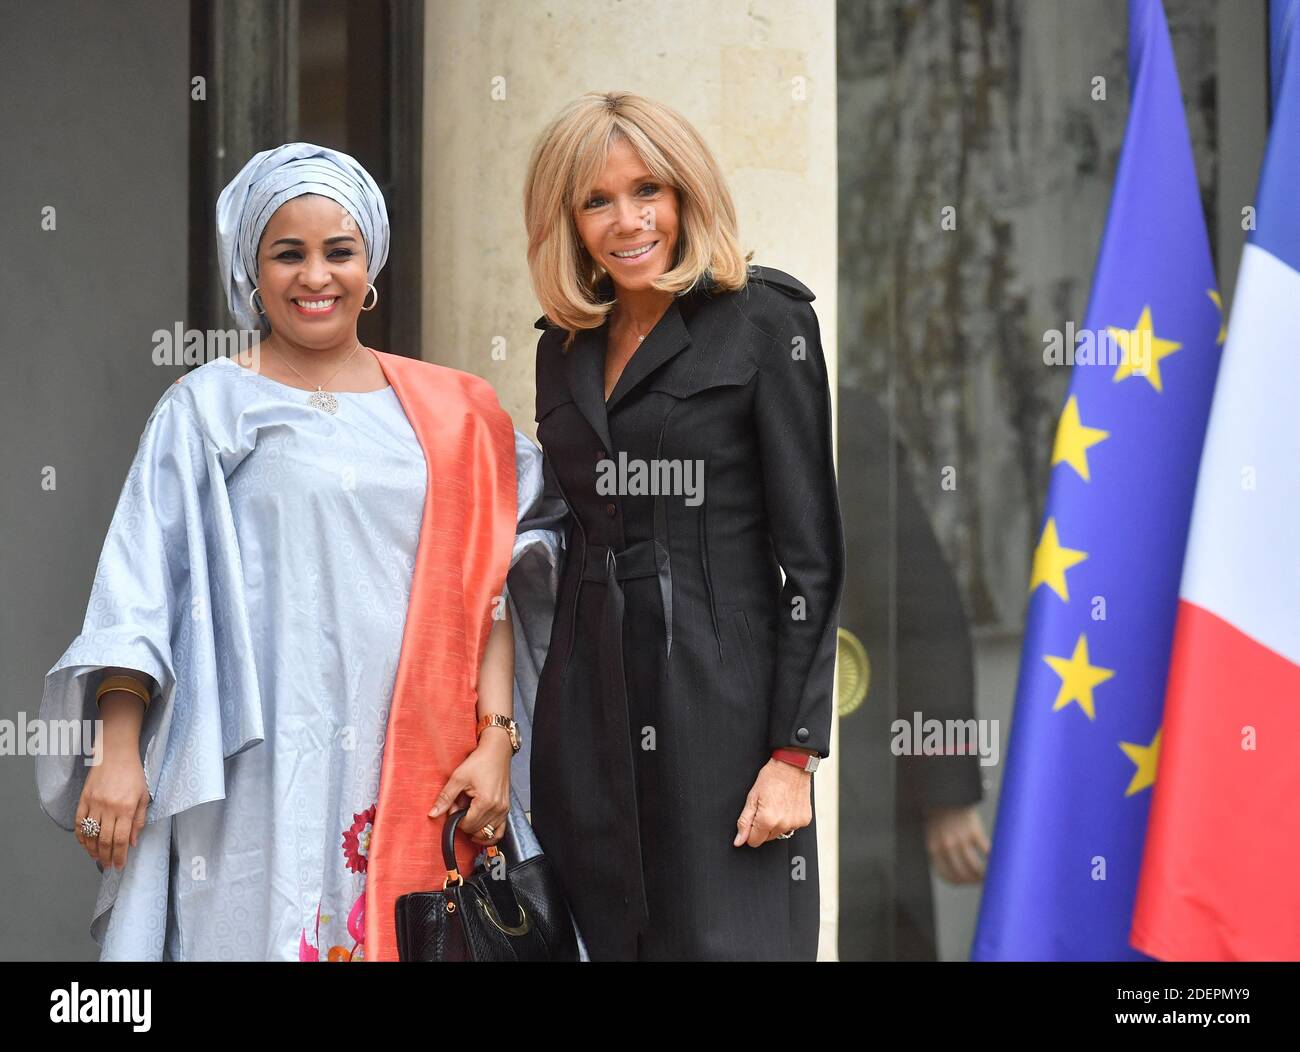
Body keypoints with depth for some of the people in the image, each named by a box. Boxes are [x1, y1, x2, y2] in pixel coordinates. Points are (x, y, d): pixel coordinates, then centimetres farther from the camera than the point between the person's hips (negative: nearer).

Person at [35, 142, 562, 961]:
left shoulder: (447, 415, 12)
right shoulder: (208, 409, 5)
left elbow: (485, 593, 9)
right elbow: (140, 585, 0)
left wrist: (495, 740, -1)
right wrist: (118, 754, -8)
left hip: (414, 768, 3)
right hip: (263, 766, -2)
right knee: (268, 928, -6)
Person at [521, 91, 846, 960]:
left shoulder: (763, 320, -4)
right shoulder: (564, 348, 13)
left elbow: (810, 553, -7)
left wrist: (794, 751, -13)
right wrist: (530, 731, 12)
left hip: (717, 699, -5)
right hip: (588, 711, 5)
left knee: (726, 937, -5)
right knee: (607, 938, 6)